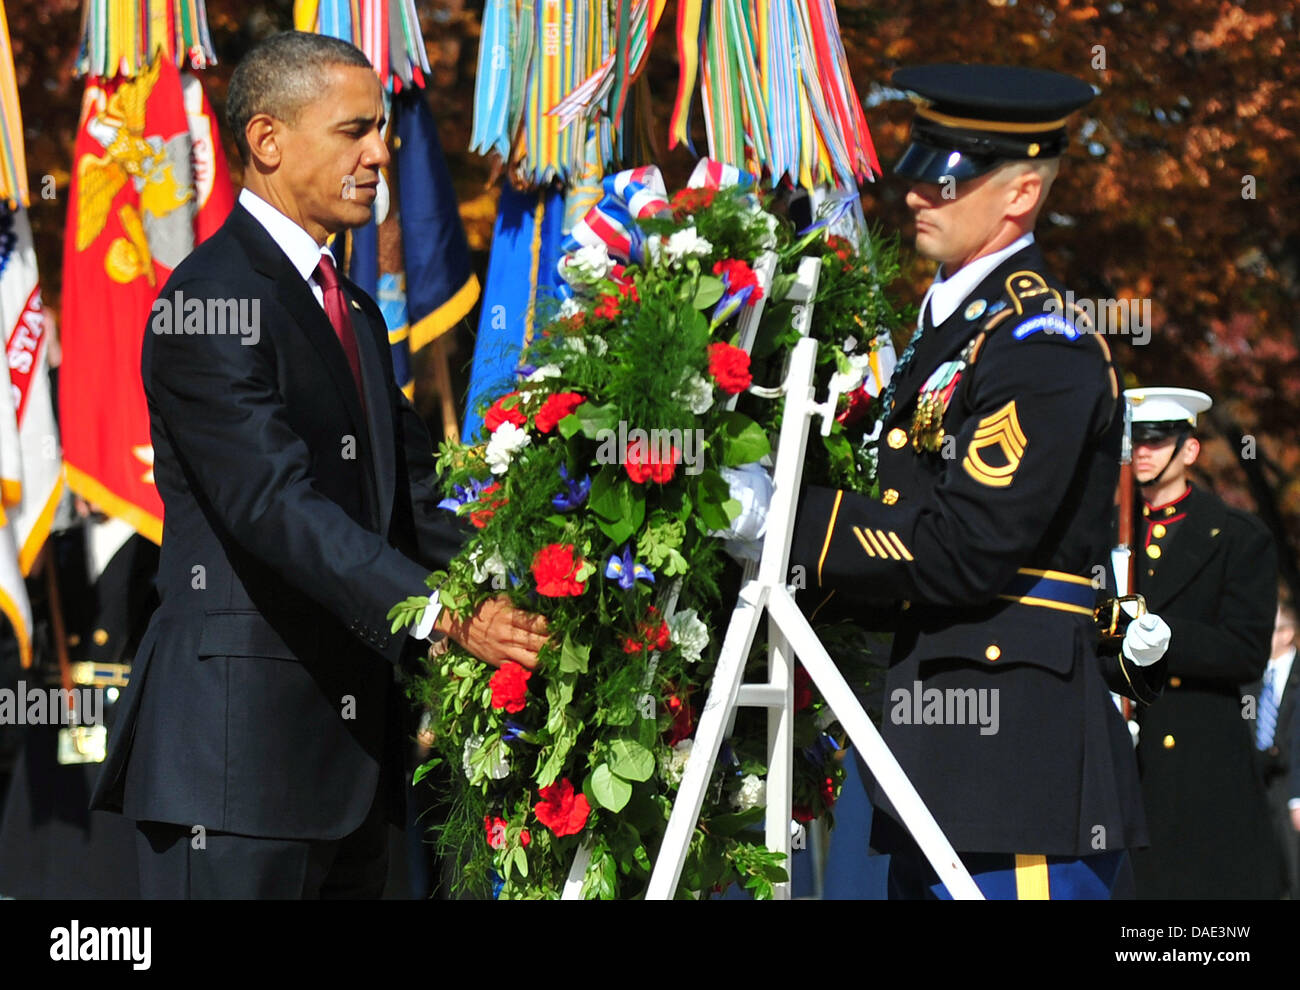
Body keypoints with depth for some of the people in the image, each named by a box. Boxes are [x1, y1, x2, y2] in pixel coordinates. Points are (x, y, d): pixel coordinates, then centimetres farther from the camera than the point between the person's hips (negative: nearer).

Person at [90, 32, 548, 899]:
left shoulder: (355, 310, 20)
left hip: (349, 754, 9)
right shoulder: (211, 302, -11)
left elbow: (413, 493, 17)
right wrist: (442, 614, -29)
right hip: (237, 746, -9)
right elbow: (275, 503, -22)